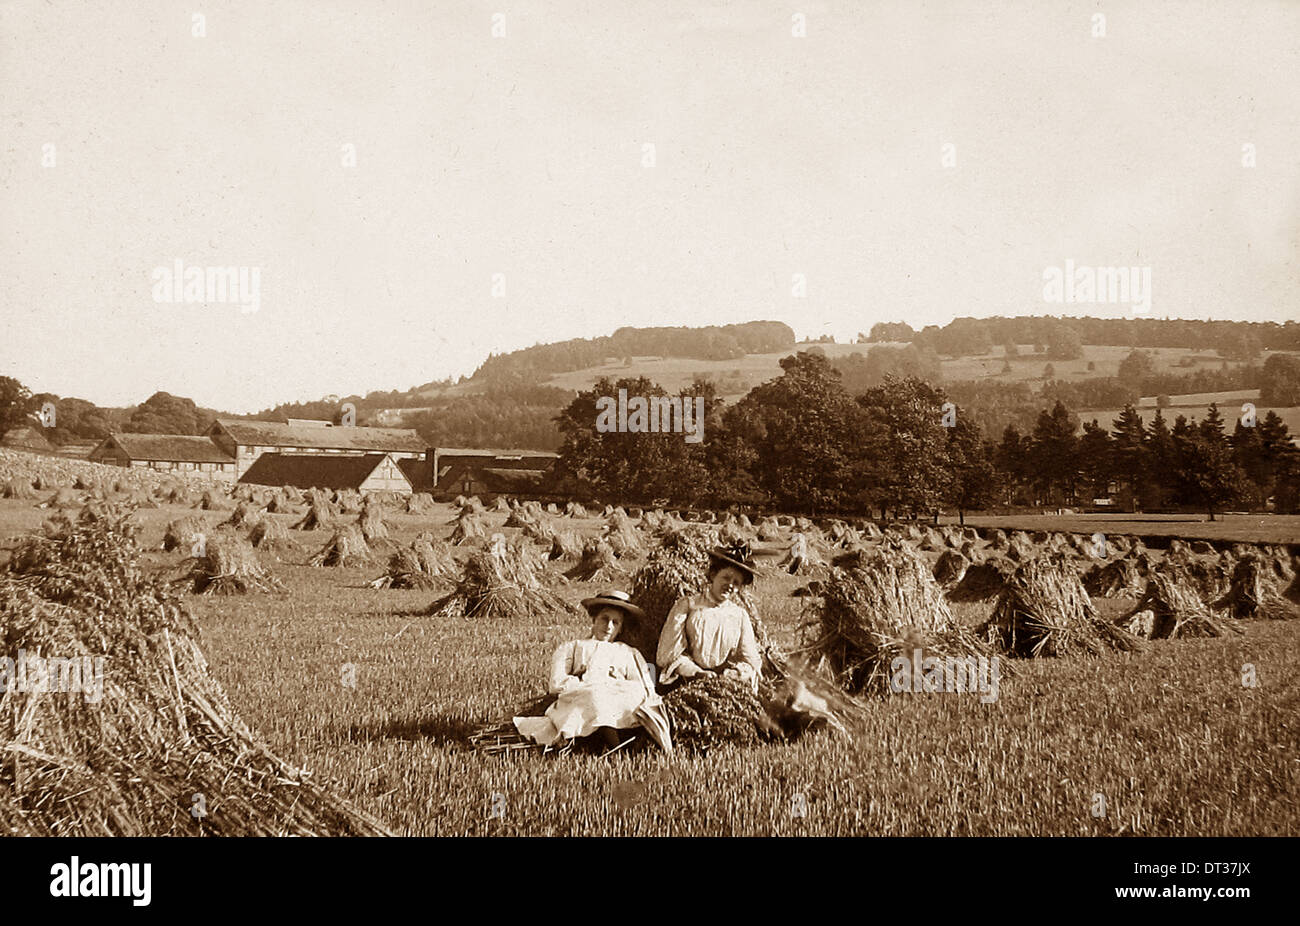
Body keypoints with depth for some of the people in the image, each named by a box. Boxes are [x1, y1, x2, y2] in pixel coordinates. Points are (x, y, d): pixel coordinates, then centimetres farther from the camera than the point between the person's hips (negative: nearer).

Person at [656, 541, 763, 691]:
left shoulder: (740, 615, 16)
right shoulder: (687, 606, 9)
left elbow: (751, 661, 14)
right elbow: (670, 654, 4)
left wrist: (740, 672, -7)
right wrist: (696, 672, -10)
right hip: (689, 685, -2)